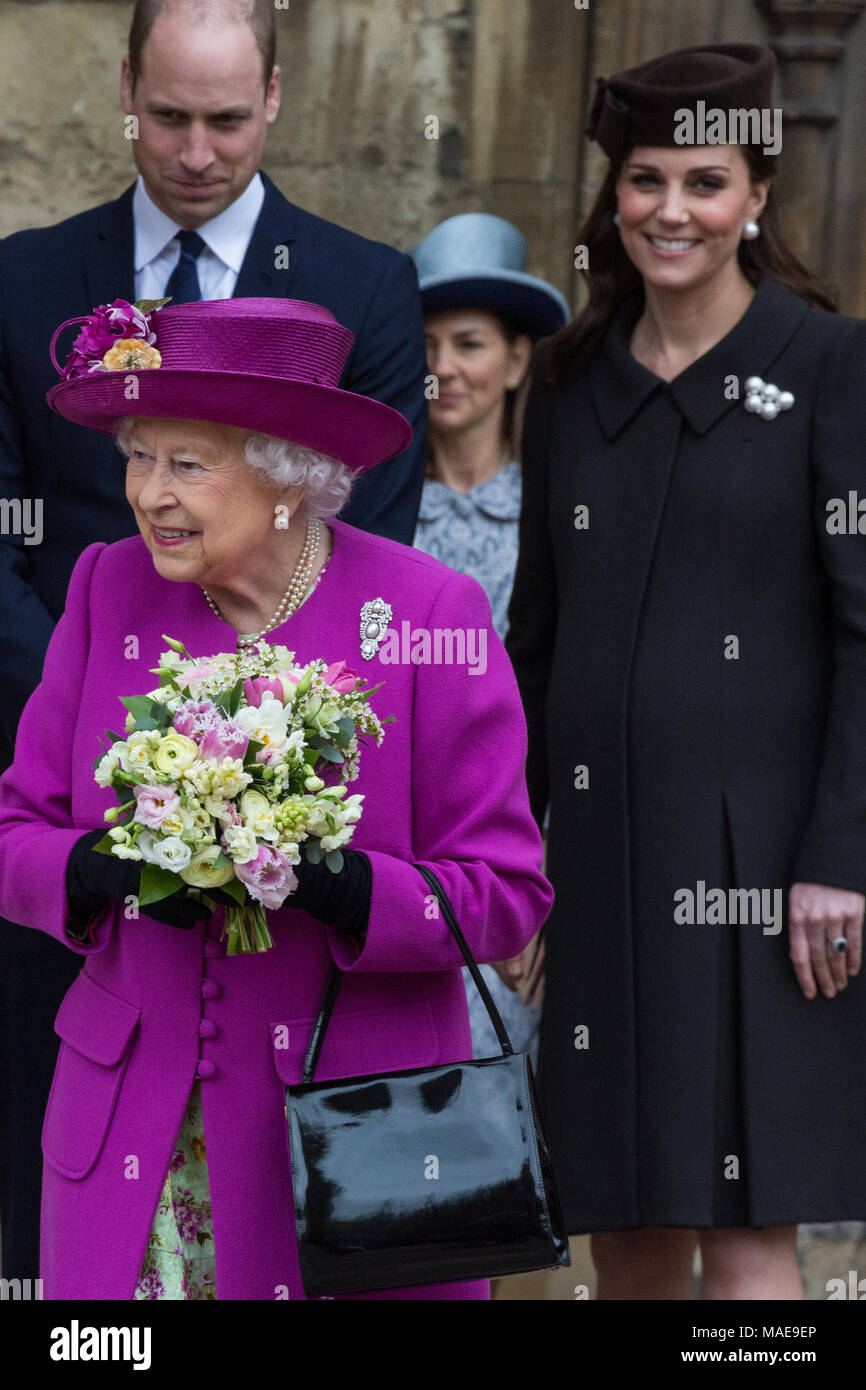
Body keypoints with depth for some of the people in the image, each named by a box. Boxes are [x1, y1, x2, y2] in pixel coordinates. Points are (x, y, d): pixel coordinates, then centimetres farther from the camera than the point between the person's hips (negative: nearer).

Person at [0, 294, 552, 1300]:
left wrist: (331, 883, -24)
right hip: (133, 1131, 3)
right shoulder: (110, 591, 2)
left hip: (350, 1124, -3)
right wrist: (107, 869, -17)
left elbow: (504, 896, -7)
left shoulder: (429, 612, -8)